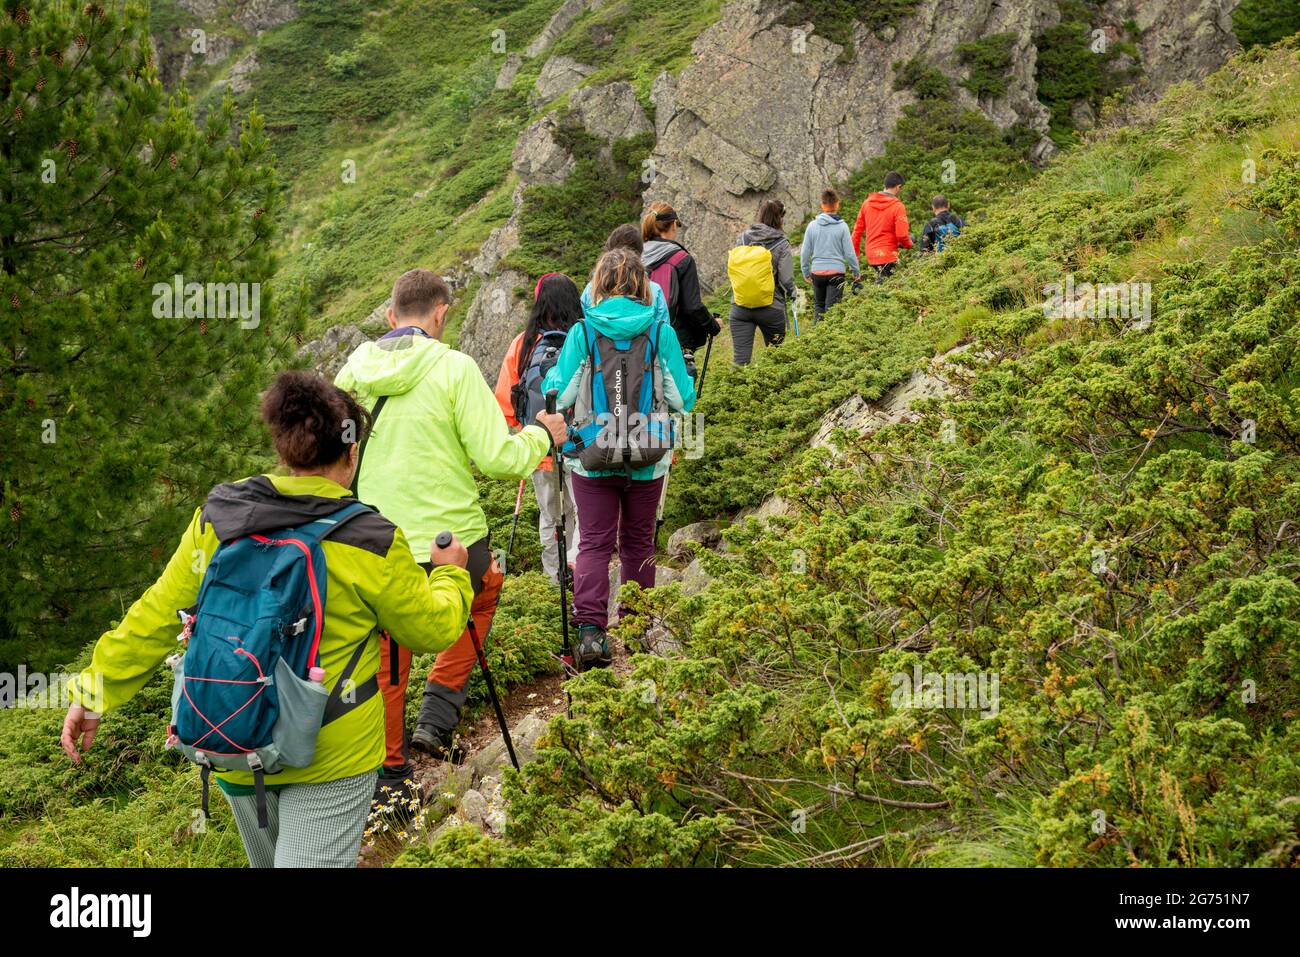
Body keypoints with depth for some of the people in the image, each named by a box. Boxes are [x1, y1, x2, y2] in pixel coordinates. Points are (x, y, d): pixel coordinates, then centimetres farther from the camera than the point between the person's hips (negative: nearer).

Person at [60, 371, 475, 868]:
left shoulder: (217, 517, -7)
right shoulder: (372, 543, -16)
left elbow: (155, 617, -3)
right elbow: (432, 630, -4)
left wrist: (95, 691, 7)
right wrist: (450, 573, 16)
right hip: (330, 754, -4)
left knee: (268, 860, 27)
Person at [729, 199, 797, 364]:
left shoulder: (741, 239, 2)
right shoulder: (781, 243, -8)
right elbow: (786, 279, -10)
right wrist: (792, 294, 11)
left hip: (740, 306, 2)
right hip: (771, 307, -2)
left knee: (740, 360, -2)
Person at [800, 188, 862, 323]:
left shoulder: (812, 226, -1)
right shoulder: (842, 226, -8)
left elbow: (805, 252, 4)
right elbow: (849, 252, -4)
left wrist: (806, 272, 17)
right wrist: (856, 272, 10)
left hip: (817, 272, 2)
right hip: (836, 272, -2)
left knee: (818, 305, 16)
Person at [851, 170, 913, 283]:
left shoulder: (867, 202, 6)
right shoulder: (898, 206, -11)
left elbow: (857, 229, 10)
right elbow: (902, 235, -15)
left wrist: (854, 253, 17)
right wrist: (909, 244, 7)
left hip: (870, 254, 6)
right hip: (888, 255, -6)